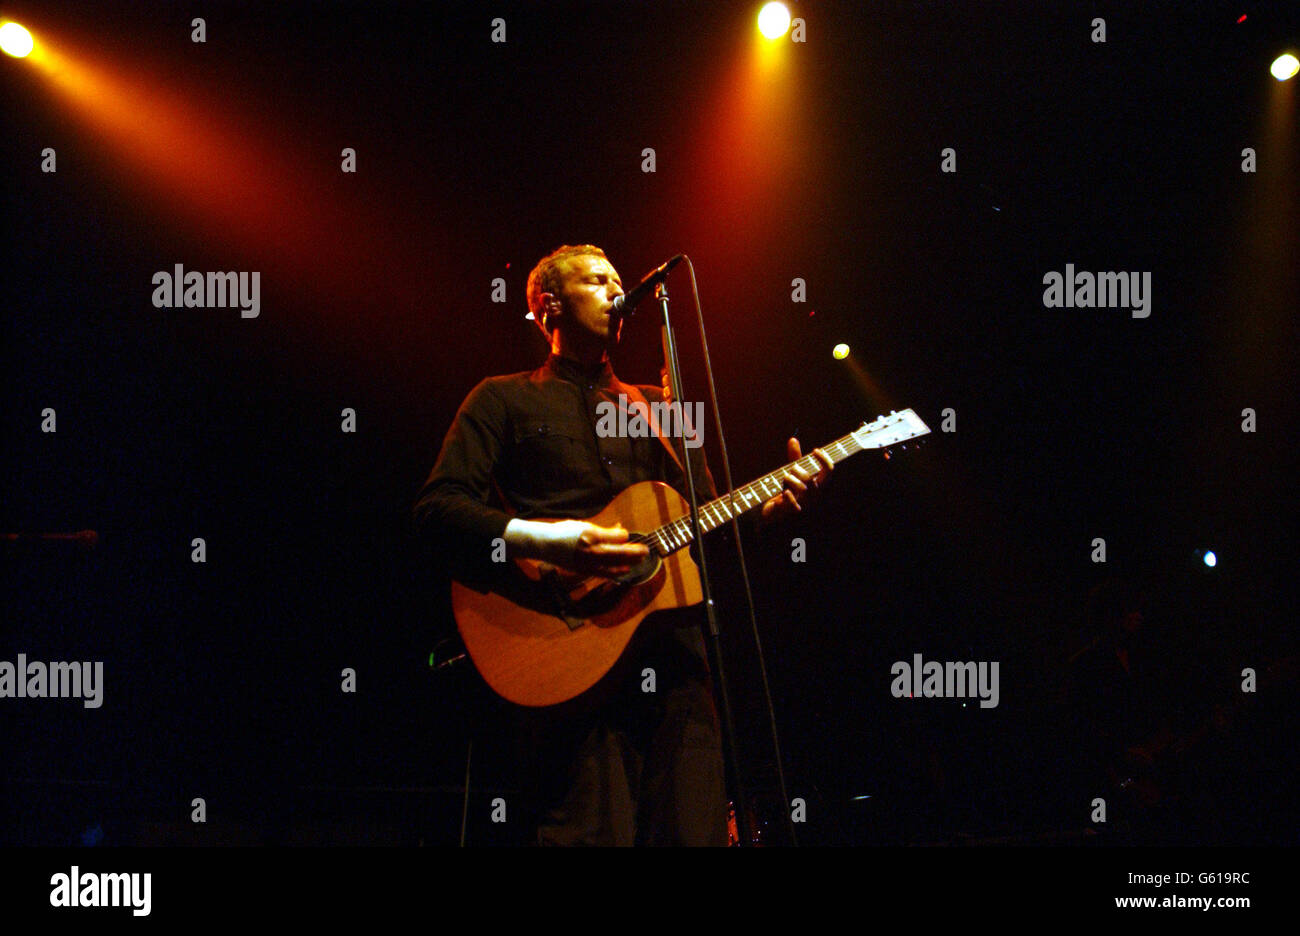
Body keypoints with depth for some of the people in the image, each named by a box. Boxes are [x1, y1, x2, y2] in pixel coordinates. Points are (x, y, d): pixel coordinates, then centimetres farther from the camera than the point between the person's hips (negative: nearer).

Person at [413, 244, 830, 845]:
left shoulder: (657, 408, 28)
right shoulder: (505, 400, 13)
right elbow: (437, 507, 0)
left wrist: (771, 505, 4)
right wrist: (542, 541, -15)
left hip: (671, 635, 4)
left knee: (695, 829, -7)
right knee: (591, 832, -16)